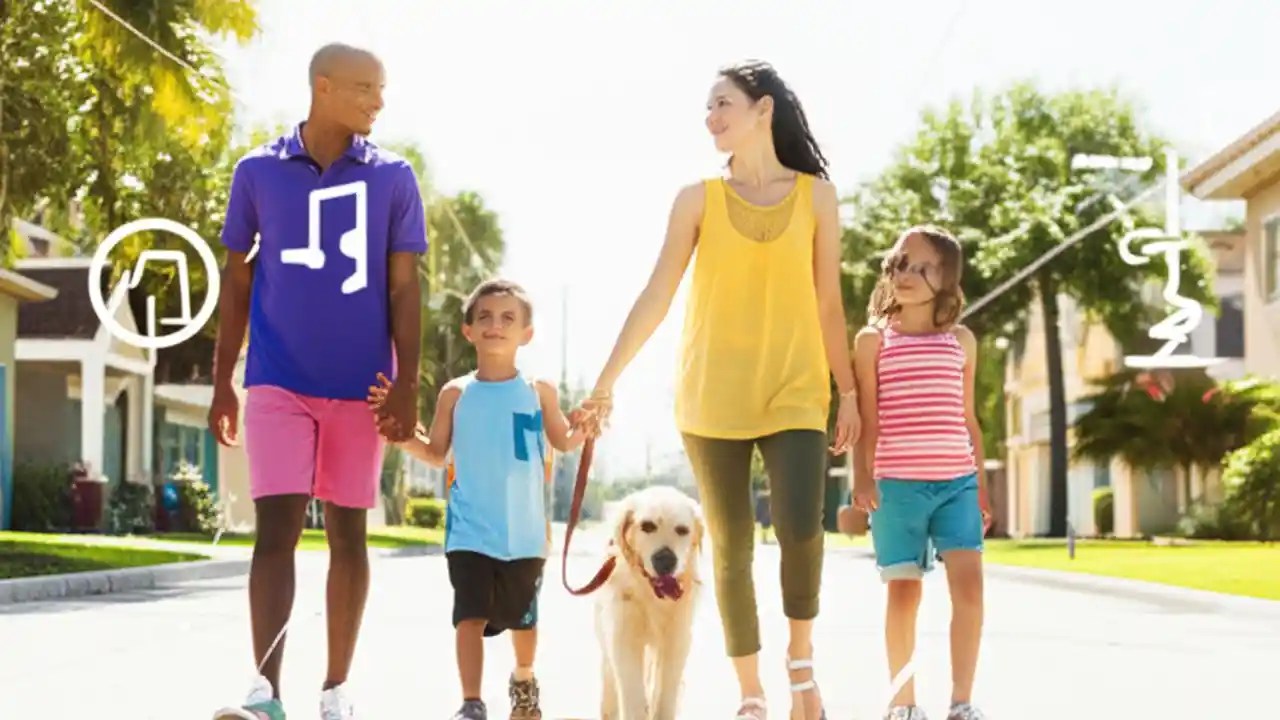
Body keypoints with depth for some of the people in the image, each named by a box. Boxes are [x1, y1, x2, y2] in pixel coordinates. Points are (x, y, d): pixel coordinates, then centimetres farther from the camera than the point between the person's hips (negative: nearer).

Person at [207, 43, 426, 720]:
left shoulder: (392, 177, 2)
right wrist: (222, 381, 6)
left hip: (359, 383, 1)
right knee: (276, 527, -9)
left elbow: (404, 286, 2)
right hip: (278, 380, -1)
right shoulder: (258, 171, 2)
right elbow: (237, 279, 7)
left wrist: (407, 382, -5)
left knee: (347, 532, 7)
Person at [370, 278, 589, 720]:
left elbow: (564, 443, 12)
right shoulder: (456, 393, -1)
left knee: (523, 616, 17)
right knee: (471, 615, -13)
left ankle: (523, 681, 43)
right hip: (470, 530, -1)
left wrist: (586, 427, -9)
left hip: (525, 532, 1)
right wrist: (400, 429, -8)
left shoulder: (539, 392, -1)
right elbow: (436, 455, 7)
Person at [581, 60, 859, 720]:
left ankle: (801, 655, 8)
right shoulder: (698, 199, 4)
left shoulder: (816, 194, 5)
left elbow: (828, 304, 8)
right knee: (730, 548, 3)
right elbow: (656, 296, 2)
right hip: (712, 397, 1)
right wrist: (608, 378, -1)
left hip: (794, 392, -1)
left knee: (801, 530, -19)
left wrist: (848, 390, 7)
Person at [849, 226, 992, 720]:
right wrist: (862, 478, -11)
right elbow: (867, 419, 0)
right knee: (904, 591, 1)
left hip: (957, 481, 2)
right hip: (897, 483, -2)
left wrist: (983, 487, 13)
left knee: (968, 579, -11)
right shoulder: (873, 339, 4)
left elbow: (967, 419, 15)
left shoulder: (961, 340, 11)